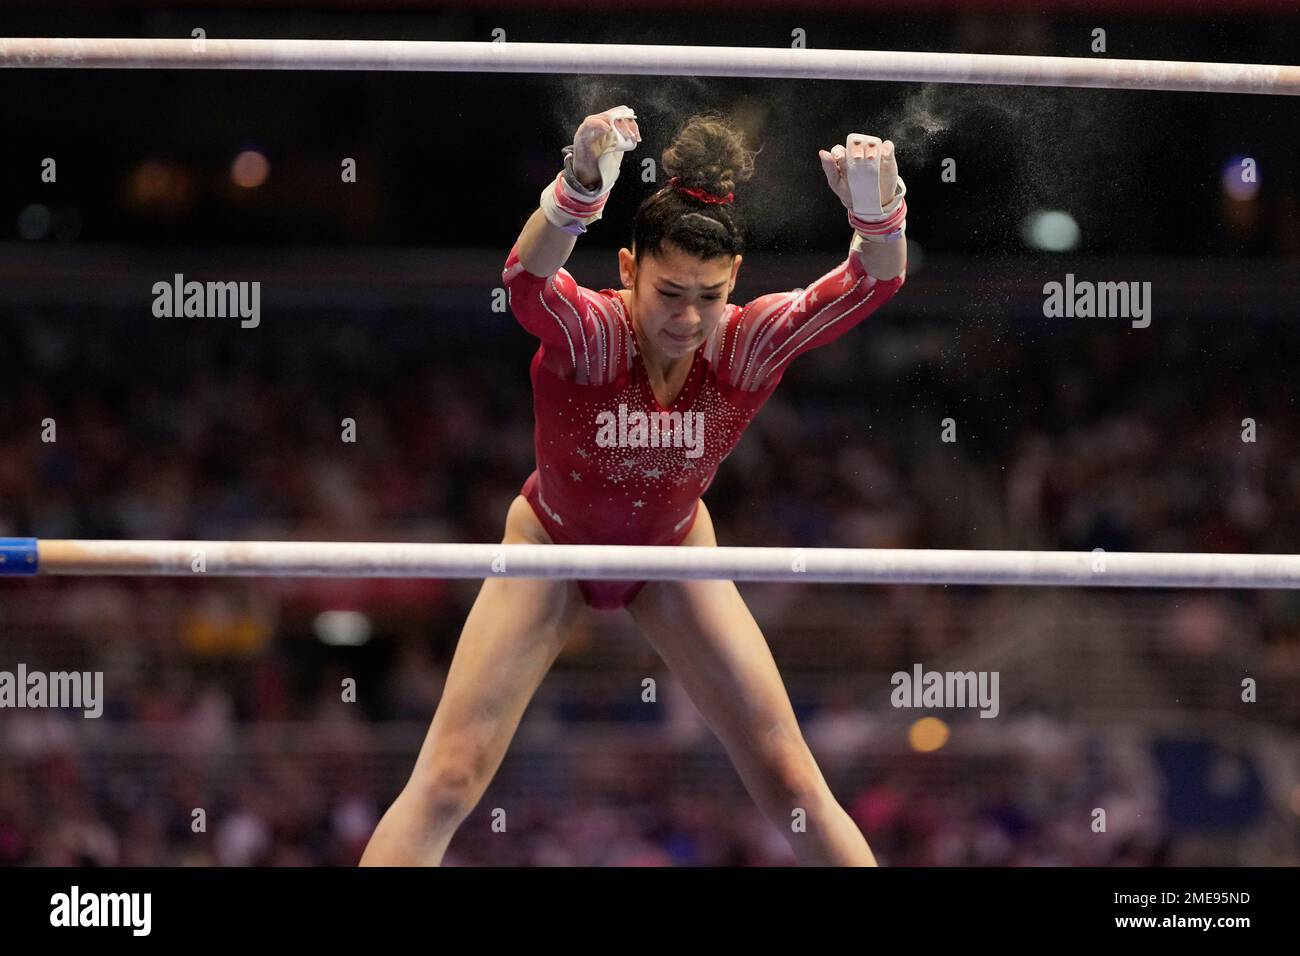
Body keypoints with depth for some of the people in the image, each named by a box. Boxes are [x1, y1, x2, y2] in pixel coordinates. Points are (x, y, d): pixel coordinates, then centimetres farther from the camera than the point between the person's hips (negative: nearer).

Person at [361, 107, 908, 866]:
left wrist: (877, 211, -65)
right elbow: (528, 281, -58)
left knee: (790, 782, 2)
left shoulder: (748, 343, -27)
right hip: (552, 546, -2)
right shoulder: (587, 333, -34)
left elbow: (874, 281, -41)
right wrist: (582, 188, -79)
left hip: (674, 551, 2)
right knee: (448, 780, -9)